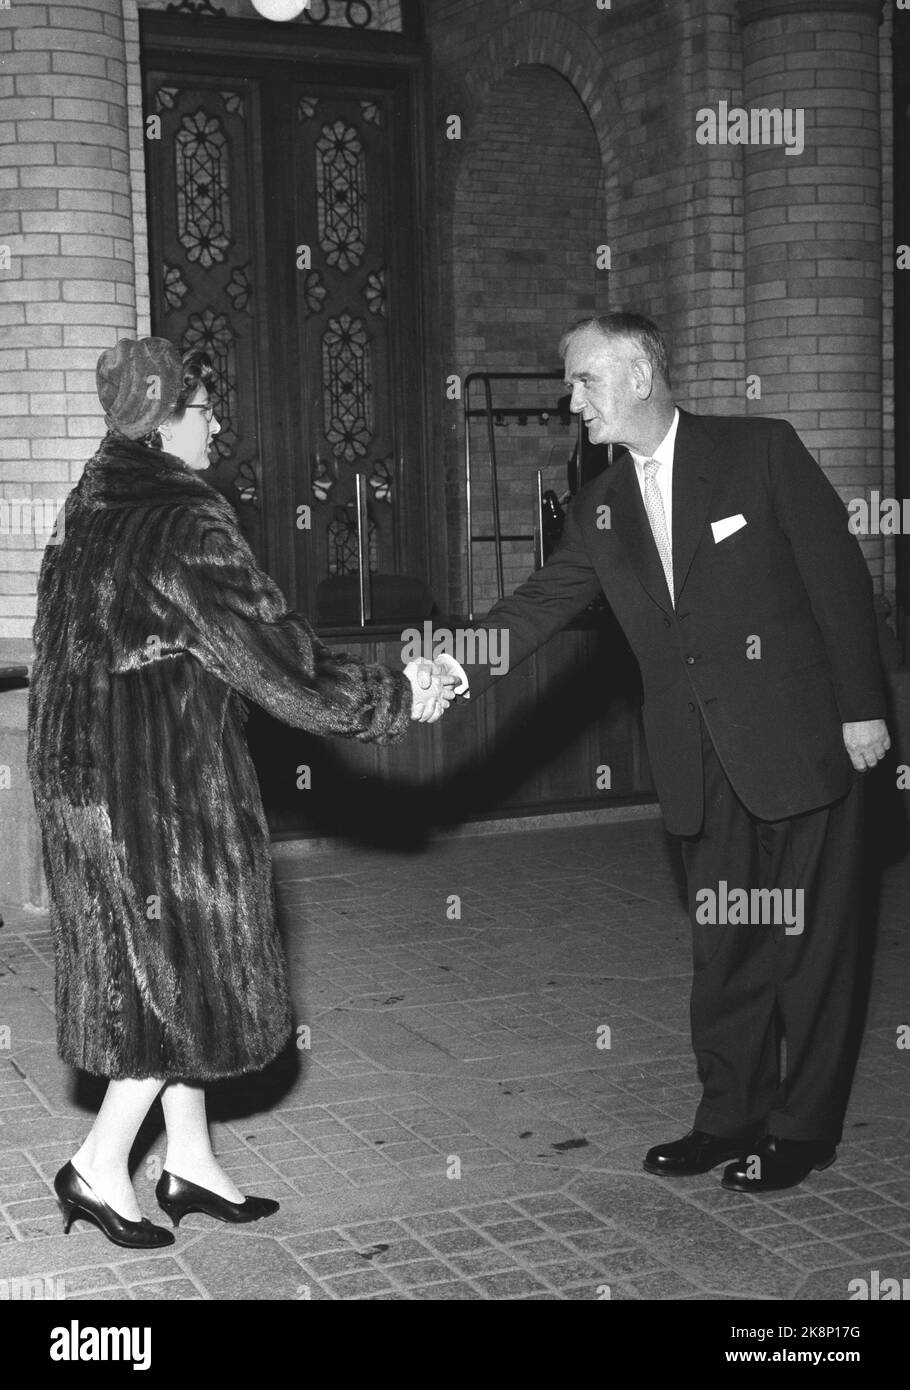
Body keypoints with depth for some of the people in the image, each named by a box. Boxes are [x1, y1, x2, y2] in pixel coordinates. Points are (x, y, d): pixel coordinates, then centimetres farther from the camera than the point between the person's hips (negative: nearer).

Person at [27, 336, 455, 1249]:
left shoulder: (94, 507, 9)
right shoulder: (183, 523, -18)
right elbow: (271, 655, -19)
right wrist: (395, 697, -11)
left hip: (88, 777, 9)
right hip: (161, 784, -9)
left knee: (159, 969, 16)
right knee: (191, 972, 5)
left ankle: (190, 1164, 26)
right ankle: (99, 1168, 10)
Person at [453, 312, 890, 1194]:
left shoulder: (760, 451, -6)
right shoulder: (601, 510, 9)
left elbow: (839, 575, -5)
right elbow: (536, 609, 5)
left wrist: (862, 706, -8)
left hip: (798, 738, -5)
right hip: (702, 763, 5)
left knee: (807, 939, 4)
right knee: (720, 943, 11)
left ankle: (804, 1128, 16)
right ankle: (728, 1119, 24)